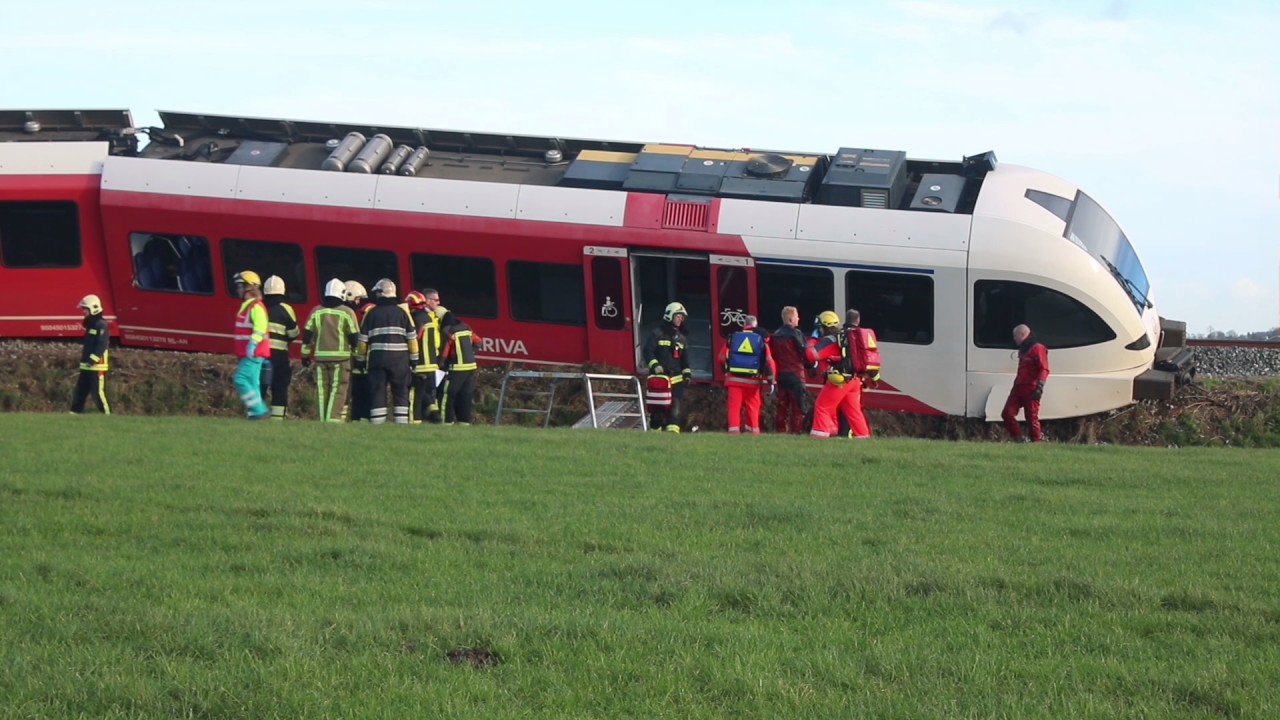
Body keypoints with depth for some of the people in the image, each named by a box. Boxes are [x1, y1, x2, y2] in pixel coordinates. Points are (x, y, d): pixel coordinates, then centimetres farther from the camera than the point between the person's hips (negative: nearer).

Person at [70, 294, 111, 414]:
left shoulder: (101, 325, -13)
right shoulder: (90, 324, 18)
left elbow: (101, 345, -21)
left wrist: (92, 360, -24)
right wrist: (84, 359, 19)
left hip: (97, 366, -10)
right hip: (86, 366, 10)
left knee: (98, 392, -10)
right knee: (80, 391, 10)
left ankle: (106, 413, -6)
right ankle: (75, 412, 14)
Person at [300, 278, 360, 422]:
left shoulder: (316, 311, 7)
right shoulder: (347, 312, -3)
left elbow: (307, 335, 9)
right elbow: (355, 337, -2)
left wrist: (305, 356, 16)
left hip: (320, 356, 3)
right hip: (340, 357, -3)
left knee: (322, 390, 9)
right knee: (338, 390, -4)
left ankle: (323, 420, 11)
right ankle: (333, 418, -14)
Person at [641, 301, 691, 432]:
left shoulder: (682, 339, 19)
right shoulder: (657, 334, 1)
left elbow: (685, 358, 24)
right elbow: (648, 351, -6)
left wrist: (687, 373, 11)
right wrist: (655, 366, -19)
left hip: (676, 379, 4)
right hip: (659, 377, -4)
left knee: (675, 408, -8)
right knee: (658, 409, -4)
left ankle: (673, 431, -14)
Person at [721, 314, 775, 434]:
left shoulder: (732, 338, 7)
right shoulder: (761, 340, 4)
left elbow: (722, 359, 12)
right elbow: (769, 361, 1)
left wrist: (726, 371, 29)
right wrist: (771, 381, 5)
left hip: (734, 378, 0)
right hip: (752, 380, 0)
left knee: (734, 406, 0)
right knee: (753, 406, 11)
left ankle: (734, 429, -8)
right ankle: (753, 430, 12)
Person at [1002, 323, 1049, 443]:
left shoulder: (1037, 348, -8)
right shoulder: (1023, 350, 21)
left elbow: (1044, 369, -15)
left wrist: (1040, 386, -24)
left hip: (1031, 389, -9)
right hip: (1018, 388, 9)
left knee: (1032, 418, -6)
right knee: (1007, 414, -1)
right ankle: (1019, 439, 5)